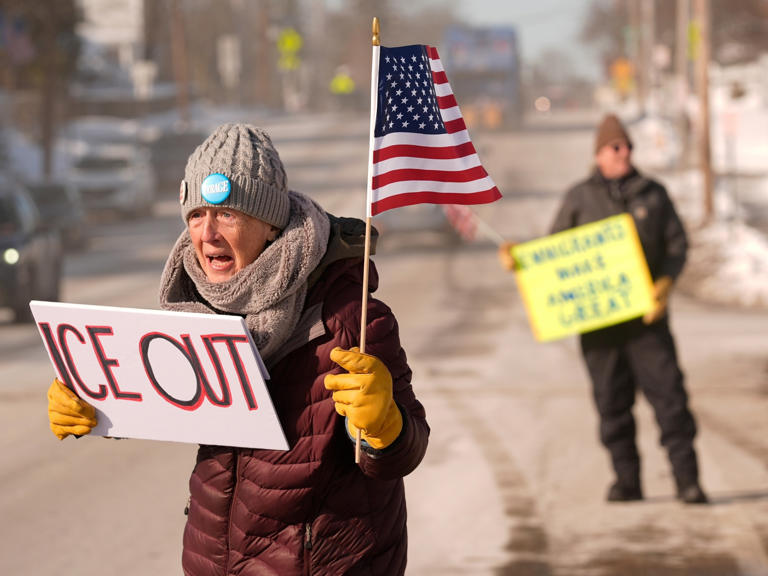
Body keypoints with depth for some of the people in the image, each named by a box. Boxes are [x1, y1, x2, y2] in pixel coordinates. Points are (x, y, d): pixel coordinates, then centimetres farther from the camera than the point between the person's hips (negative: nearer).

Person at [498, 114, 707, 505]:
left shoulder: (653, 194, 10)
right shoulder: (580, 198, 8)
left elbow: (677, 243, 8)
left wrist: (666, 282, -10)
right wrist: (517, 257, -8)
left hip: (646, 313, 0)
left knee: (668, 391, -7)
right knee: (611, 400, 2)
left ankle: (687, 480, -5)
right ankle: (627, 480, 10)